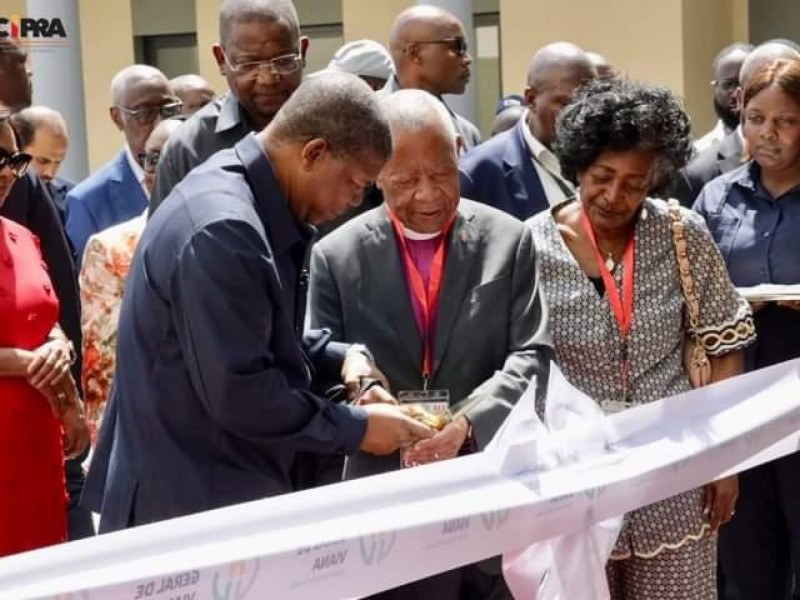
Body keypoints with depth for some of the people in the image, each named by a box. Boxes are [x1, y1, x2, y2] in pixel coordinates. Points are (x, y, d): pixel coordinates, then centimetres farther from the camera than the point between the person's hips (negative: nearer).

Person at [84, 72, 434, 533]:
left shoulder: (254, 203, 6)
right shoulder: (222, 228, -25)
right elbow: (239, 393, -26)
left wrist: (339, 356, 3)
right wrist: (357, 427, -15)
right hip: (189, 504, -10)